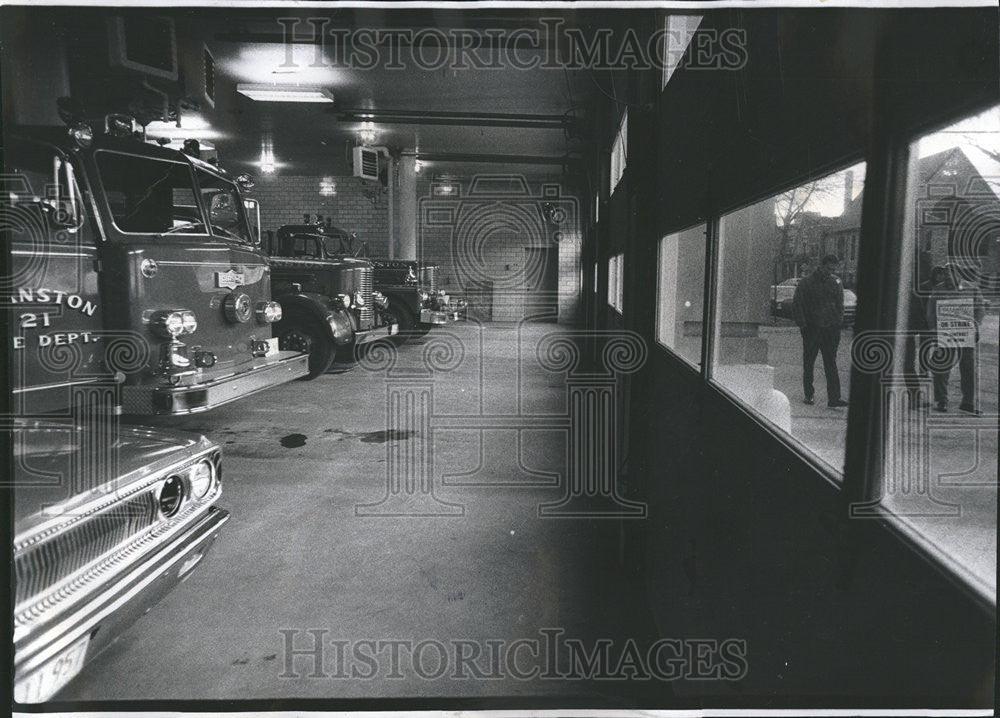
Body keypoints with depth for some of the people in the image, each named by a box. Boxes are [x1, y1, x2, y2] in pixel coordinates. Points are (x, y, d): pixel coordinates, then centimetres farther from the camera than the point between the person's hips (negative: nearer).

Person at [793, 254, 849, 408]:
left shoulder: (836, 282, 8)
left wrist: (839, 322, 0)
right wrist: (802, 324, -9)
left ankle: (834, 398, -3)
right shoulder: (806, 283, -1)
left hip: (830, 329, 2)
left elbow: (840, 304, 12)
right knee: (808, 363, 7)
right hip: (811, 329, -2)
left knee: (831, 364, -1)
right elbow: (796, 304, -2)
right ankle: (808, 395, 19)